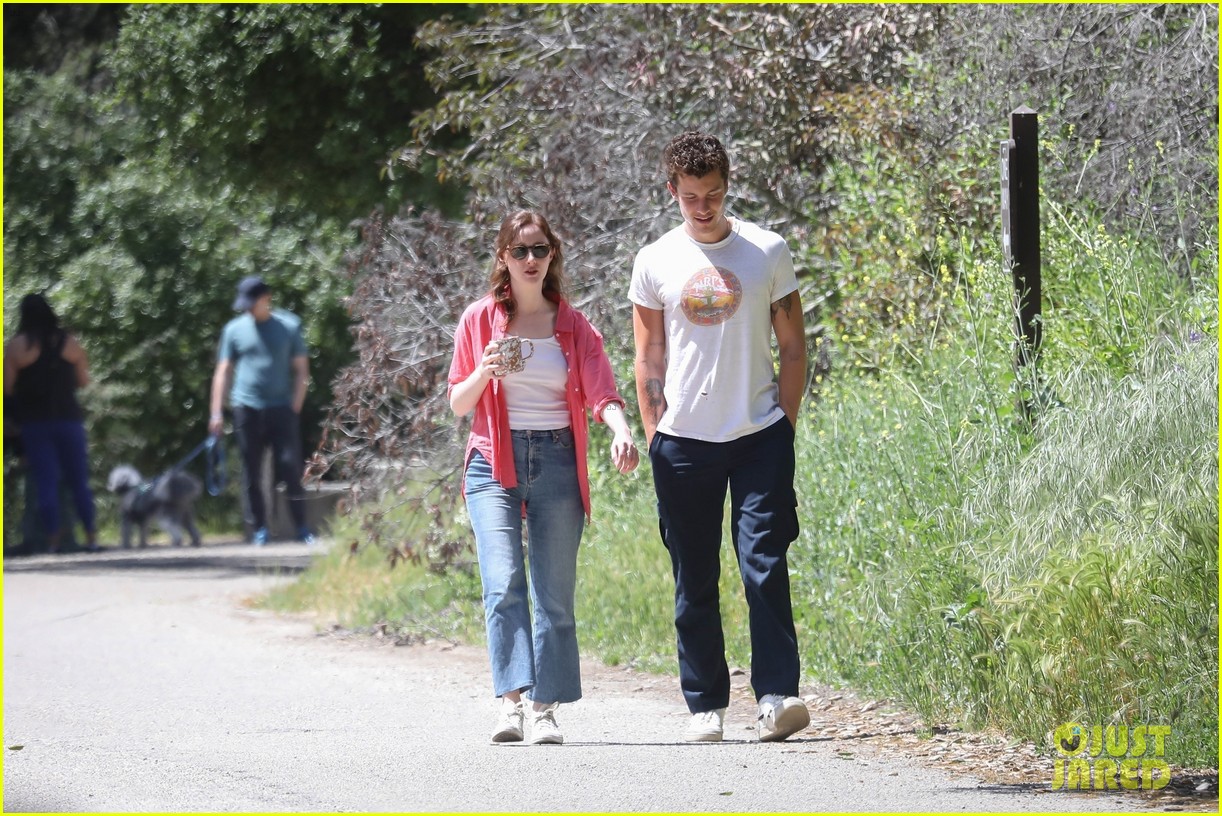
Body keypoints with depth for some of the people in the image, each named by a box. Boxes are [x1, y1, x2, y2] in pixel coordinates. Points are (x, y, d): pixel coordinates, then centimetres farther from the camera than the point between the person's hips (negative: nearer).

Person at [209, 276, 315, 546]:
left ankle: (302, 527, 1)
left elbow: (301, 369, 6)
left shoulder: (289, 326, 4)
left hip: (281, 409, -1)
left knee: (291, 468, -5)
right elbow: (223, 371, 8)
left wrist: (295, 406, -3)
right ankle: (258, 529, 9)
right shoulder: (235, 329, 6)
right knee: (251, 474, 3)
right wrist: (217, 413, 2)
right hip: (246, 409, 1)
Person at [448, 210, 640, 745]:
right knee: (503, 581, -17)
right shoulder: (480, 320, 6)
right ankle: (511, 701, -21)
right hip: (495, 461, -1)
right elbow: (458, 404, 9)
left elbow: (602, 393, -4)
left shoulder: (574, 327, 8)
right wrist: (484, 373, -11)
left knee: (555, 592, 0)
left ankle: (545, 710, 5)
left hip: (557, 461, 1)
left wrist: (621, 433, -24)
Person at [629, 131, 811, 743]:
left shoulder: (767, 252, 3)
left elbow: (793, 347, 7)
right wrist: (654, 435, 2)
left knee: (765, 566, -11)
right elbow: (649, 359, 9)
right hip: (684, 441, 1)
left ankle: (775, 695, -14)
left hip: (759, 438, -1)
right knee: (694, 581, 5)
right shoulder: (655, 262, 5)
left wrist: (786, 424, 0)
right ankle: (705, 704, 13)